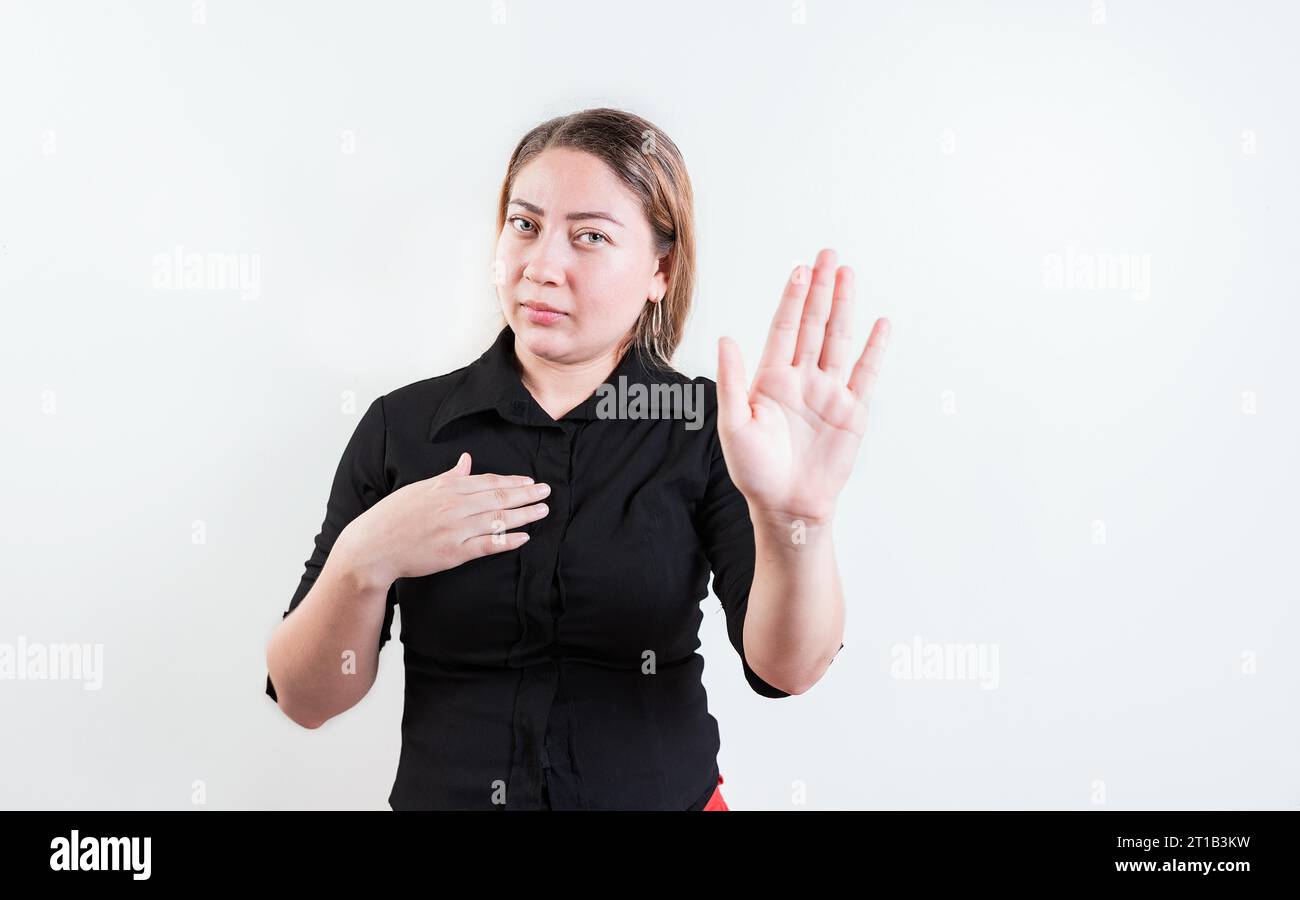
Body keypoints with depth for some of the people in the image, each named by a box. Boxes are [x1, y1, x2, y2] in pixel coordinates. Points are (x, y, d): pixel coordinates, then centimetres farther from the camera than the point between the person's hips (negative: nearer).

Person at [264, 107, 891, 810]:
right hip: (442, 792, 1)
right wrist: (365, 561, -27)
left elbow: (786, 667, -25)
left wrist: (794, 517, -44)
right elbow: (306, 699, -9)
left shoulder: (702, 426, -11)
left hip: (666, 792, 0)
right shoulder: (401, 425, -8)